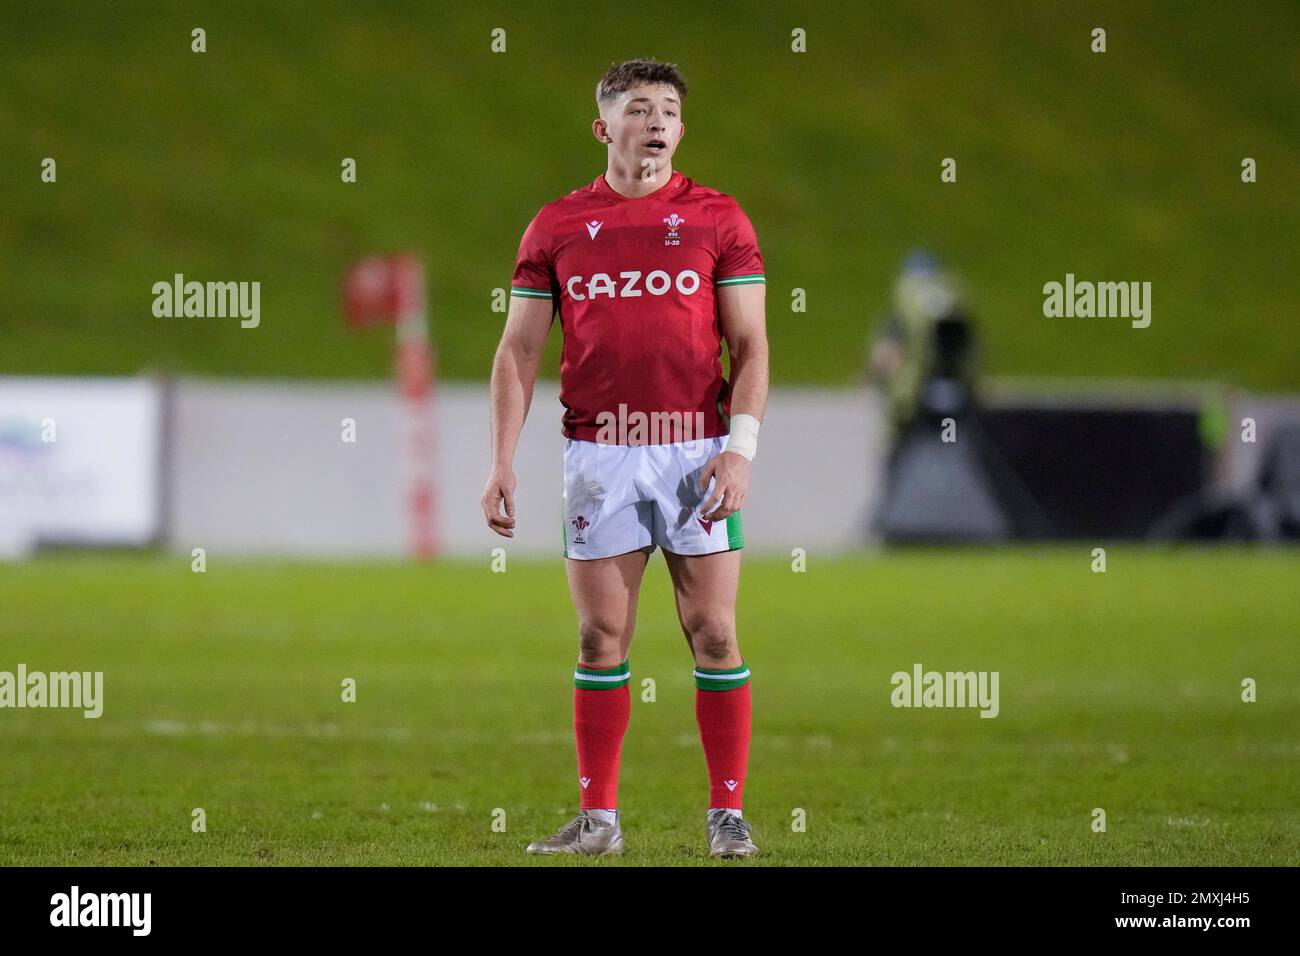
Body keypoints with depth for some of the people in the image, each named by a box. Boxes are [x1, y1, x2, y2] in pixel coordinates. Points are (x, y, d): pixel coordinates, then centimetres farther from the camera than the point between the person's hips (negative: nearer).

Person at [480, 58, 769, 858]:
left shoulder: (718, 219, 3)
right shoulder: (558, 226, 7)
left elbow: (750, 345, 2)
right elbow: (519, 349, 9)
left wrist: (740, 448, -10)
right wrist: (502, 463, 2)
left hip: (696, 451, -1)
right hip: (599, 455, 1)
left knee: (714, 635, -2)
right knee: (601, 640, 3)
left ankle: (728, 815, 6)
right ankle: (599, 819, 9)